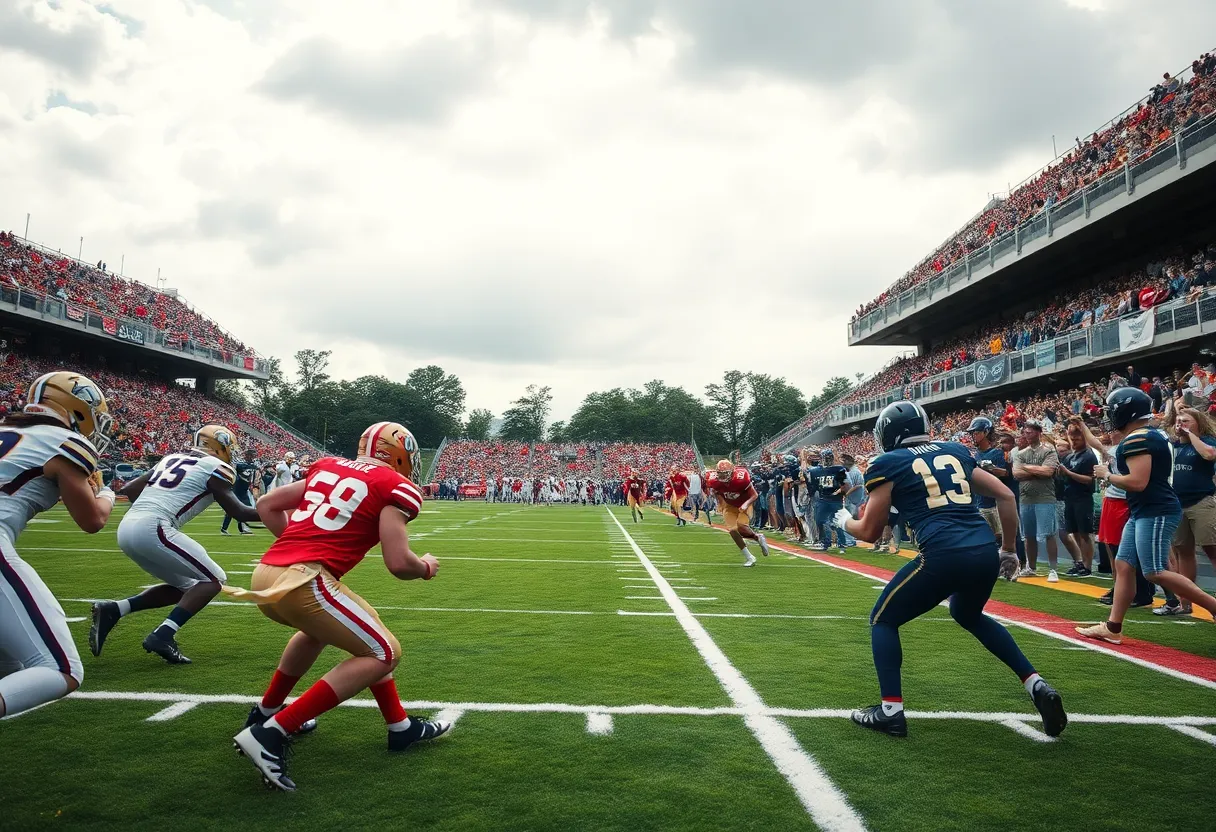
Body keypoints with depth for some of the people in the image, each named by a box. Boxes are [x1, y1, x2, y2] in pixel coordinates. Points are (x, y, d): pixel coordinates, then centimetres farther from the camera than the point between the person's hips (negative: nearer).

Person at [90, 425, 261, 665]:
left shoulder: (172, 459, 24)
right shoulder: (215, 468, 2)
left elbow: (129, 489, 27)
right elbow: (239, 512, 2)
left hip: (126, 528, 8)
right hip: (151, 528, -8)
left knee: (184, 587, 19)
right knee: (213, 579, 2)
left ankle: (112, 610, 10)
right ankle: (162, 636, -11)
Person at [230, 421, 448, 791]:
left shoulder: (330, 467, 20)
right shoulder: (395, 488, 0)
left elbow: (267, 505, 23)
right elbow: (398, 563, -8)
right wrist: (426, 568, 13)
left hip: (266, 575, 9)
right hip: (302, 581, -8)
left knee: (321, 626, 35)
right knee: (382, 654, 2)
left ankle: (265, 713, 43)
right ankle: (271, 734, -4)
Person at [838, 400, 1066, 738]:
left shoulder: (889, 464, 5)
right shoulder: (956, 452, 20)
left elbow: (869, 531, 8)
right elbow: (1006, 496, 20)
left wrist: (845, 520, 30)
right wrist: (1009, 550, 29)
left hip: (943, 556, -6)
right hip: (986, 552, 6)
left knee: (883, 620, 16)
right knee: (968, 615, 36)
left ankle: (891, 711, 11)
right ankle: (1038, 687, 27)